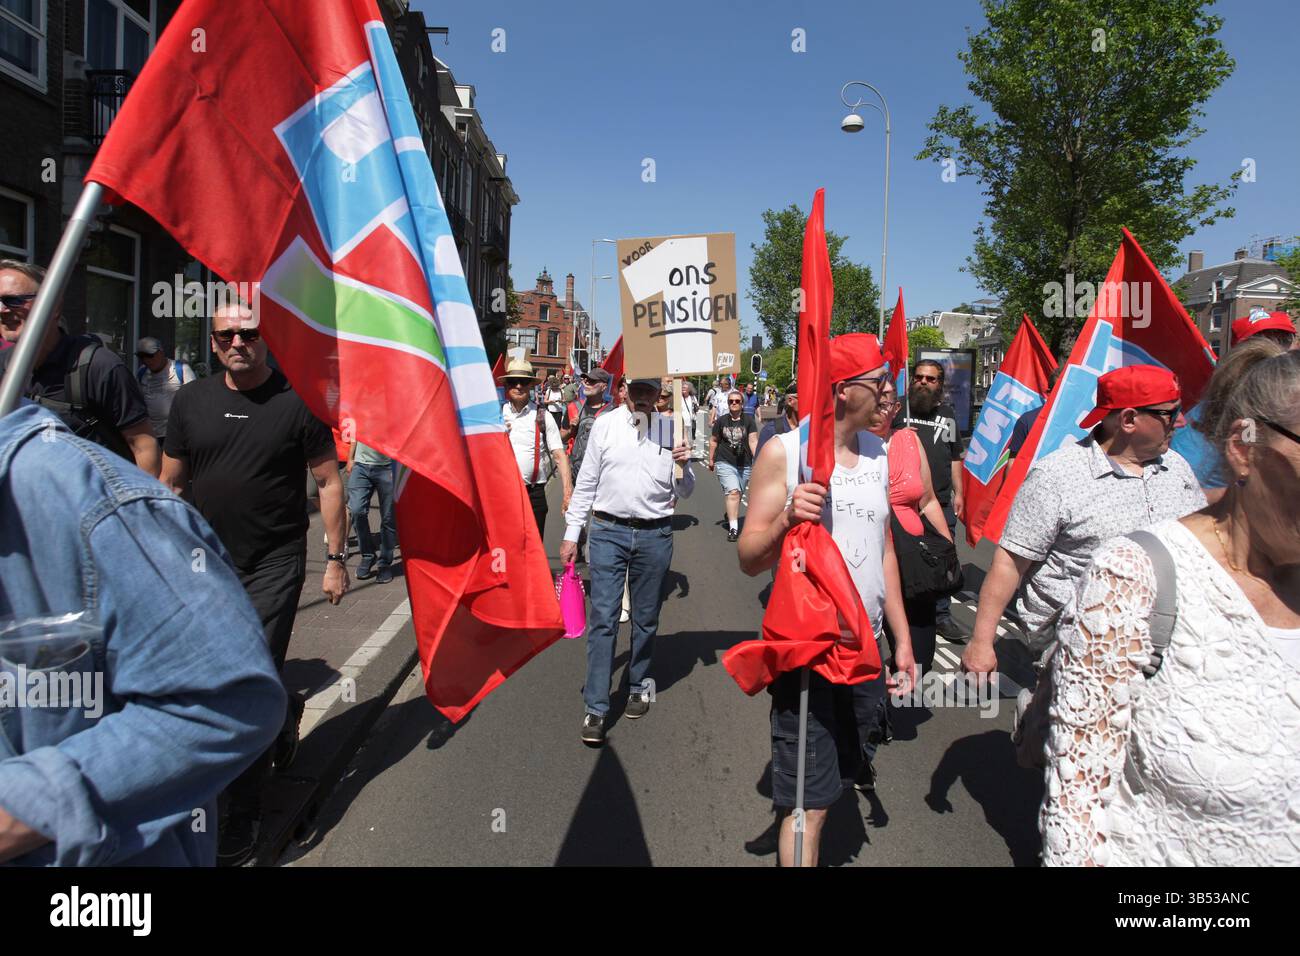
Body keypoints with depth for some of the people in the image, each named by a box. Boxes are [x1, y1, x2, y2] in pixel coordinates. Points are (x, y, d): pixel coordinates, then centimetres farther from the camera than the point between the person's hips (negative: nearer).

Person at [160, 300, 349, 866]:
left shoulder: (297, 401, -7)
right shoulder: (191, 401, 5)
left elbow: (329, 481, -3)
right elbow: (169, 483, 12)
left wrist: (336, 558, -5)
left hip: (274, 568, -5)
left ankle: (244, 813, 12)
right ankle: (286, 711, 46)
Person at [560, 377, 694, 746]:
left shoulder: (671, 431, 3)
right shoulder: (605, 425, 2)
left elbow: (684, 492, 10)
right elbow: (586, 482, 6)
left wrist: (684, 466, -12)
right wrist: (571, 533, 4)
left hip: (655, 535, 1)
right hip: (609, 531, -1)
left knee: (646, 619, 13)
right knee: (602, 619, -4)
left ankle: (639, 685, 34)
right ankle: (595, 708, 1)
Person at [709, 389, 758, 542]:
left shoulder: (748, 420, 0)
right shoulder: (721, 421, 3)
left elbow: (753, 441, -6)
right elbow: (714, 441, 14)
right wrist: (711, 459, 17)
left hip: (744, 464, 2)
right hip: (725, 462, -2)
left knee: (738, 494, 14)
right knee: (733, 492, -17)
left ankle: (730, 515, 41)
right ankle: (733, 528, -17)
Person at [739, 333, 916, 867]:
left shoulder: (878, 453, 8)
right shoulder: (783, 451, -10)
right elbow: (749, 559, -10)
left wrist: (902, 640, 17)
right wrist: (786, 518, -30)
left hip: (867, 646, 6)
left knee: (836, 778, 17)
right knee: (808, 799, 0)